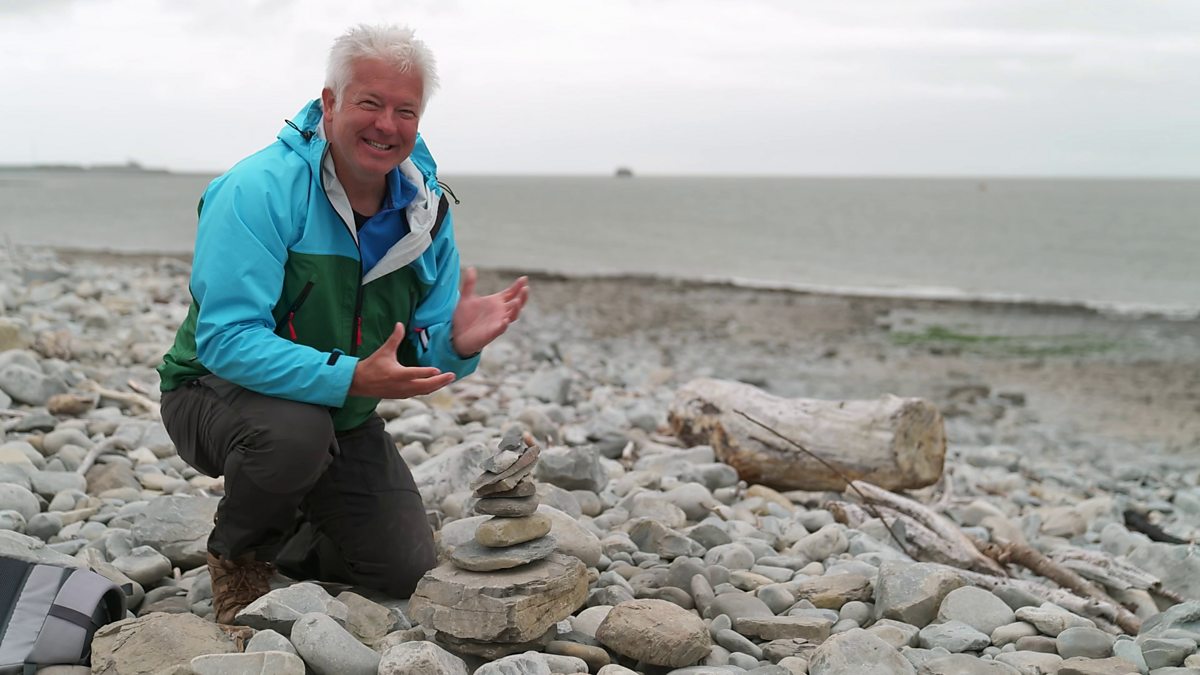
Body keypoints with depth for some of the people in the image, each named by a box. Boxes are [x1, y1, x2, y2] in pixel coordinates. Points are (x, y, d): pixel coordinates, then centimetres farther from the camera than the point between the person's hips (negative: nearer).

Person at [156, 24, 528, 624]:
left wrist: (457, 344, -30)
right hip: (221, 392, -5)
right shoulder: (260, 190, -25)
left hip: (344, 415, 6)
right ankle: (236, 557, -5)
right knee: (297, 431, -39)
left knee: (407, 572, -1)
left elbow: (425, 356, -4)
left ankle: (278, 548, 30)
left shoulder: (425, 209, -6)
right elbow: (227, 338, -33)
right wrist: (352, 377, -42)